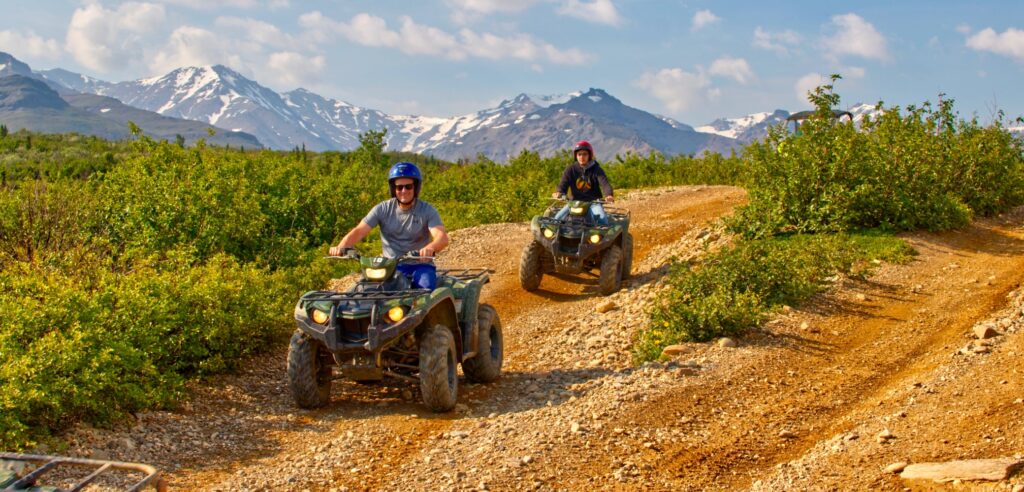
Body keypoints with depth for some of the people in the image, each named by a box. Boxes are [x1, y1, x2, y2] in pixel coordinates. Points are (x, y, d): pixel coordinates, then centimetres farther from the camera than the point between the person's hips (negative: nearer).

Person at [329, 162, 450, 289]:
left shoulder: (427, 210, -4)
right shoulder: (383, 209, 1)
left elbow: (442, 237, -19)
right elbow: (359, 231, -7)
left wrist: (431, 248, -44)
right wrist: (341, 246, -29)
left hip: (420, 265, -2)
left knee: (426, 288, -32)